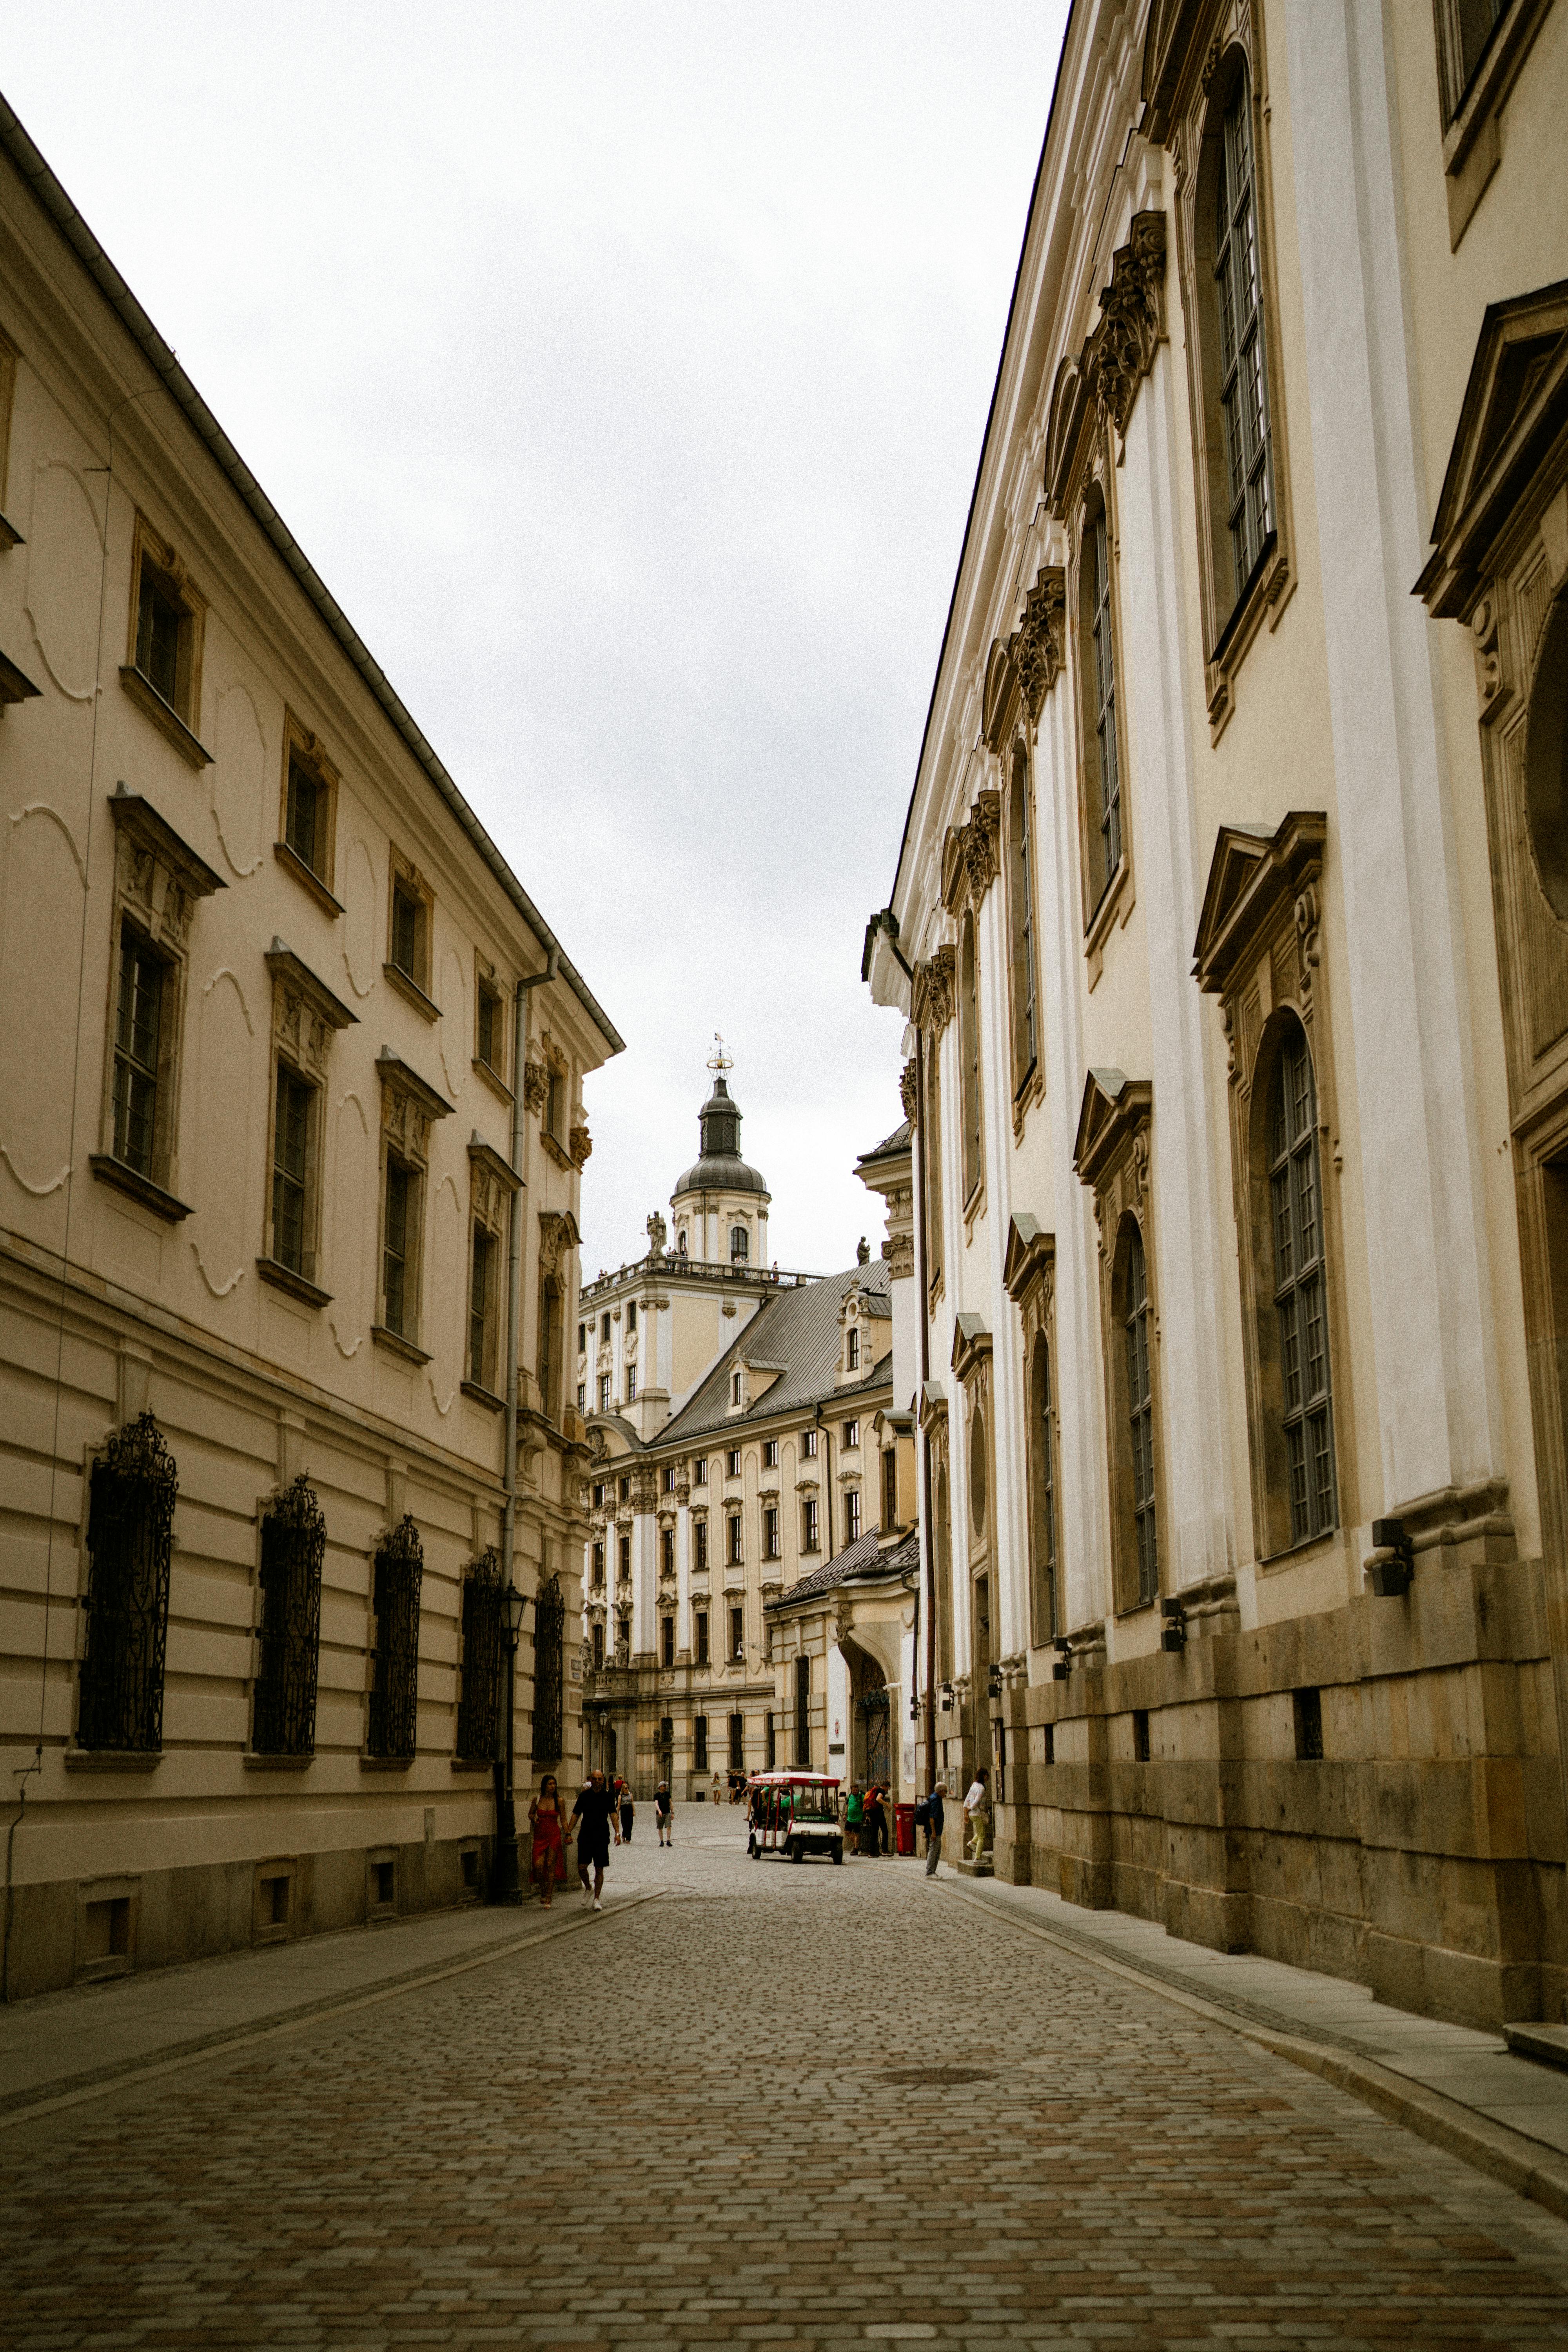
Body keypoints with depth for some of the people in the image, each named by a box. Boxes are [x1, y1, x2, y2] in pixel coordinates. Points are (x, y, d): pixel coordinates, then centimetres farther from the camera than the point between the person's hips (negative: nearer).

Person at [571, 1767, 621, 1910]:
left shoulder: (608, 1796, 3)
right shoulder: (584, 1795, 4)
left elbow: (613, 1814, -3)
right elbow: (576, 1815, 8)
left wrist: (617, 1833, -15)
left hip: (602, 1837, 0)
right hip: (585, 1836, 0)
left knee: (599, 1869, 1)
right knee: (582, 1867, -8)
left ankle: (596, 1899, 11)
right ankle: (588, 1888, 21)